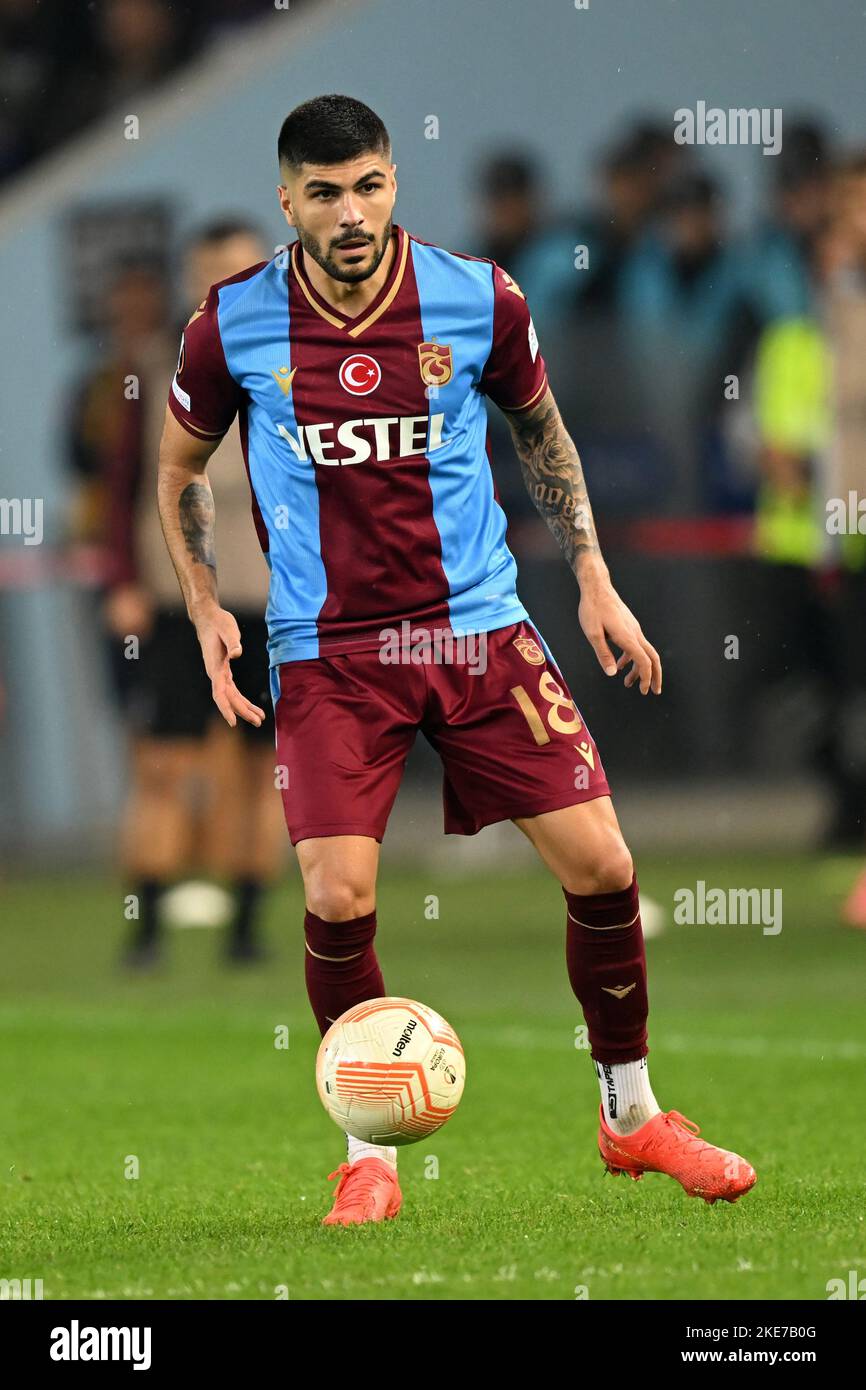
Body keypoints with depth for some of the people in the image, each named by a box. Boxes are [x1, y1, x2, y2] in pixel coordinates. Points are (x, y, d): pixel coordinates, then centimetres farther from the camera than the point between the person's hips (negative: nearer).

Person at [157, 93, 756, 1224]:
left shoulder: (479, 300, -4)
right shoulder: (236, 323, -6)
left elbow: (540, 430, 15)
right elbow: (180, 468, 11)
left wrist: (593, 579, 9)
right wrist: (206, 608, 0)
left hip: (479, 630, 1)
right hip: (327, 654, -1)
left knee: (600, 866, -4)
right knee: (337, 899, -15)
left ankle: (632, 1117, 18)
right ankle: (369, 1158, 5)